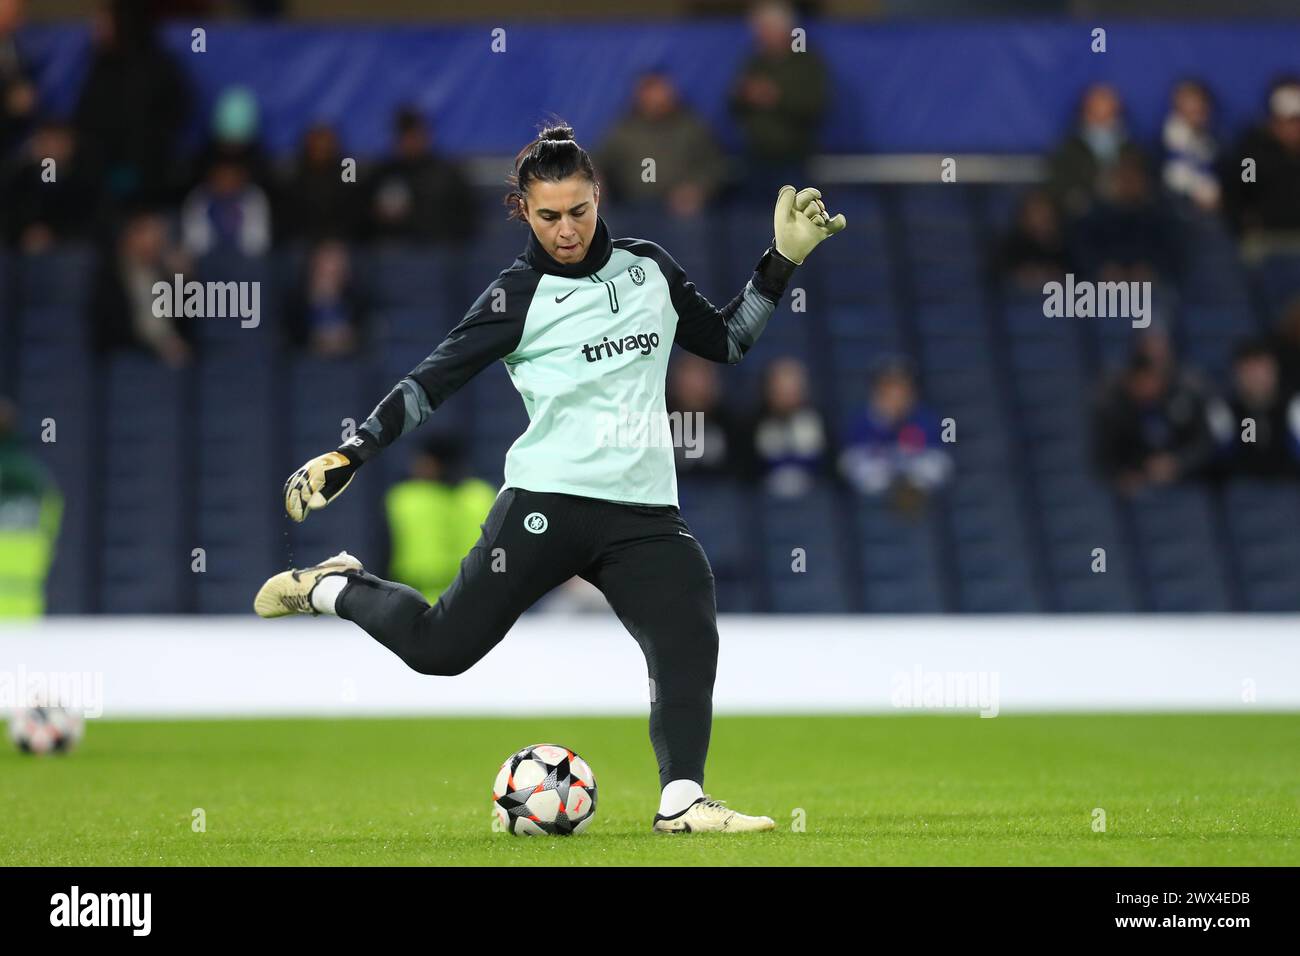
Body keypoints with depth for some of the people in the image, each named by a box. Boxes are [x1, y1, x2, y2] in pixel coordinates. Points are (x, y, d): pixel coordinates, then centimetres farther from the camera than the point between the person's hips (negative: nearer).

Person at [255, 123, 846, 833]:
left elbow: (725, 342, 23)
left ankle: (681, 802, -14)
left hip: (646, 513, 4)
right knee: (441, 648, -2)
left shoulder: (651, 268, 11)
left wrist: (782, 262, 14)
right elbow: (430, 384, -5)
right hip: (547, 503, -3)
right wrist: (349, 456, -14)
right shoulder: (519, 296, -3)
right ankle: (333, 588, 24)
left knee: (689, 642, -18)